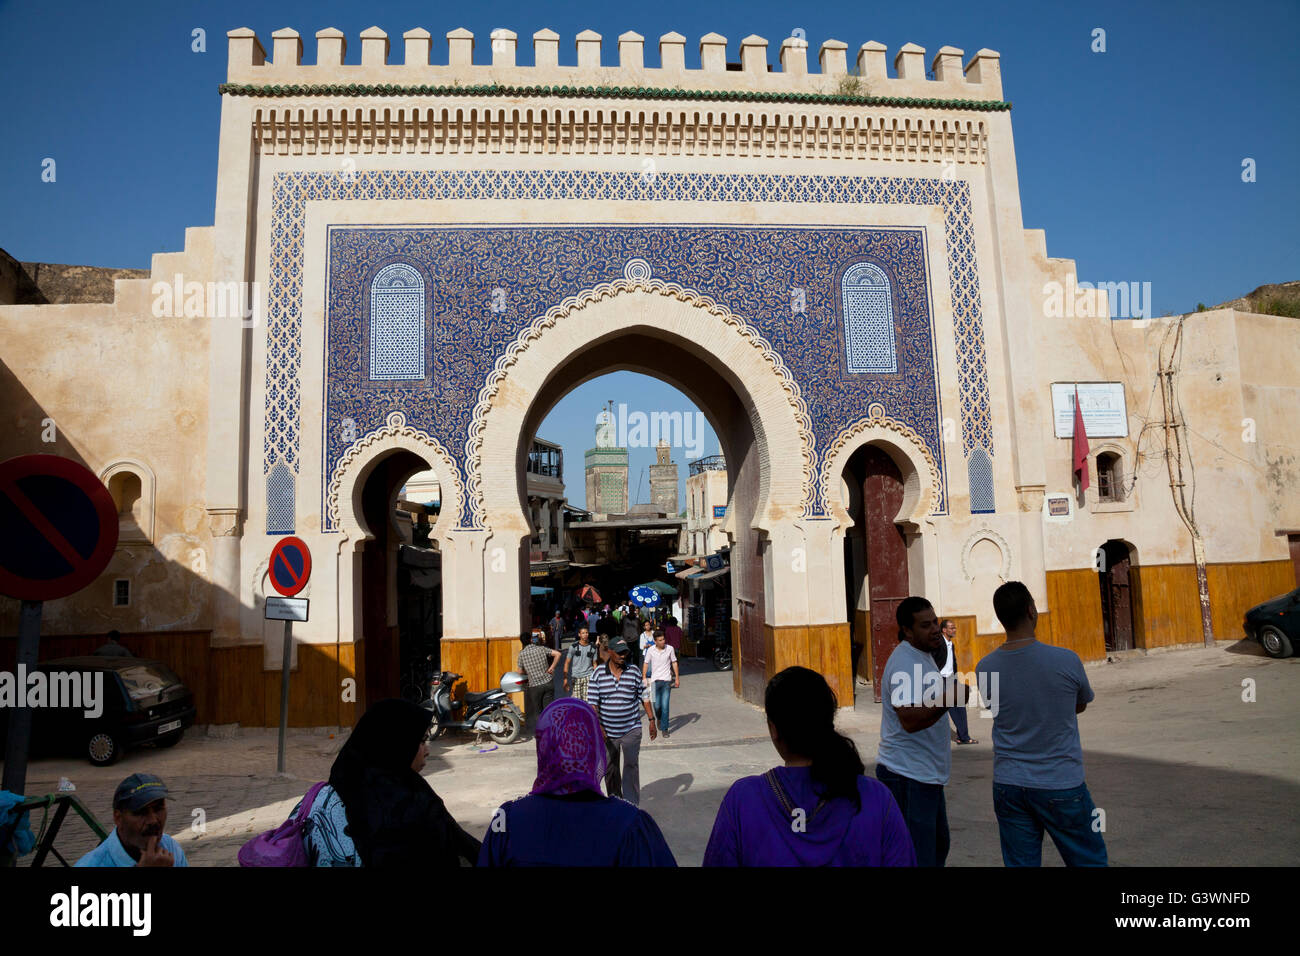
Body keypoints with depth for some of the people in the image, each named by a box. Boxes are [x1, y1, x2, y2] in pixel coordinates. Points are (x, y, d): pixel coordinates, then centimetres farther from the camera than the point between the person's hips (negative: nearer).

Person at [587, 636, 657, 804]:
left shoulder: (634, 672, -1)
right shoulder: (598, 674, -5)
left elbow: (644, 697, 7)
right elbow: (592, 702, -5)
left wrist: (652, 721, 5)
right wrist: (597, 725, -13)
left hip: (631, 729, -1)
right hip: (608, 731, 1)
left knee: (631, 764, -10)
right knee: (610, 767, 12)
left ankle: (631, 805, -2)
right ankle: (615, 798, 33)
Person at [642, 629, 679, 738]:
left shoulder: (670, 649, -3)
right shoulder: (651, 650, -4)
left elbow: (674, 663, 6)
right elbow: (646, 664, 5)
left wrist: (677, 678, 4)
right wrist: (644, 678, 3)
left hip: (667, 680, 0)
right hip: (655, 680, 0)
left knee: (665, 705, -5)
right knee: (657, 705, 3)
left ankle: (664, 729, 5)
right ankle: (659, 718, 36)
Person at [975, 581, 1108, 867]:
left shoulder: (985, 669, -6)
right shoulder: (1066, 661, -14)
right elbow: (1081, 705, 5)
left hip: (1008, 787, 3)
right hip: (1062, 787, -3)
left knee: (1020, 862, 11)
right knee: (1090, 861, 16)